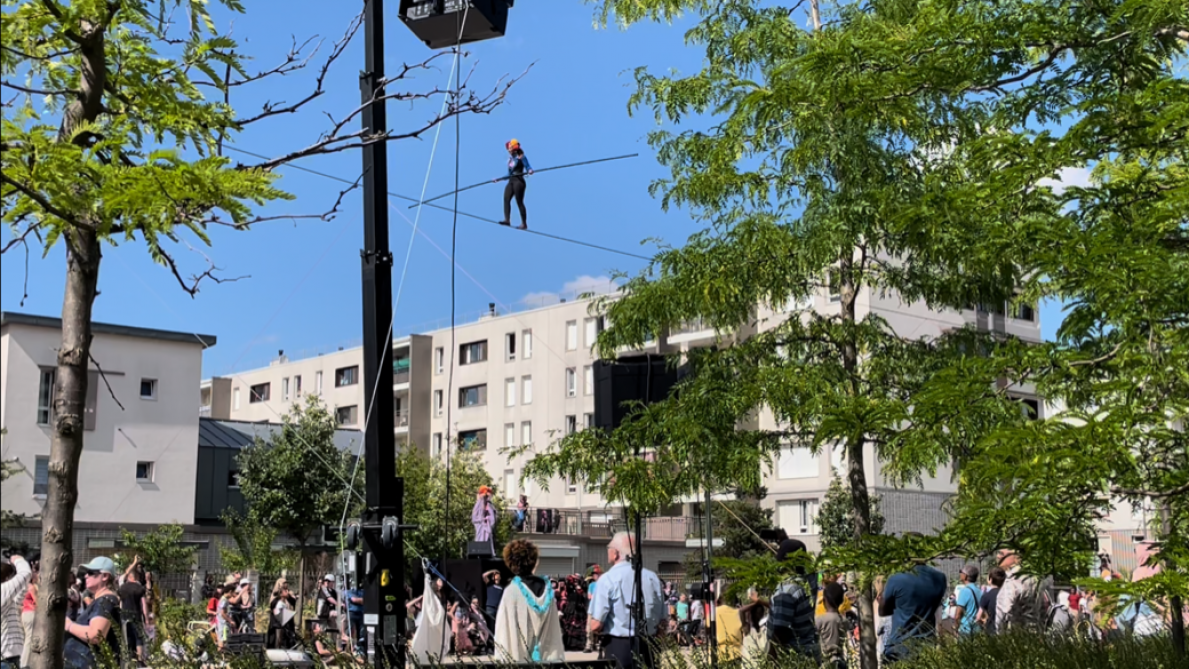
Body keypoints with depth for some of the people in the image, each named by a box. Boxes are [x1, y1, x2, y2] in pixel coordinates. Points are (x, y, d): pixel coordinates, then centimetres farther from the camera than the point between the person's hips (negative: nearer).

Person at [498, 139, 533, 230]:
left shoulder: (521, 157, -3)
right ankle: (507, 220, -18)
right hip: (511, 181, 8)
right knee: (506, 199, -12)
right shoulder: (510, 158, 19)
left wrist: (530, 171, -34)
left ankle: (524, 224, -3)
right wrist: (500, 179, 32)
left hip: (519, 181, -7)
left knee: (519, 202, -8)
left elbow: (528, 166, -11)